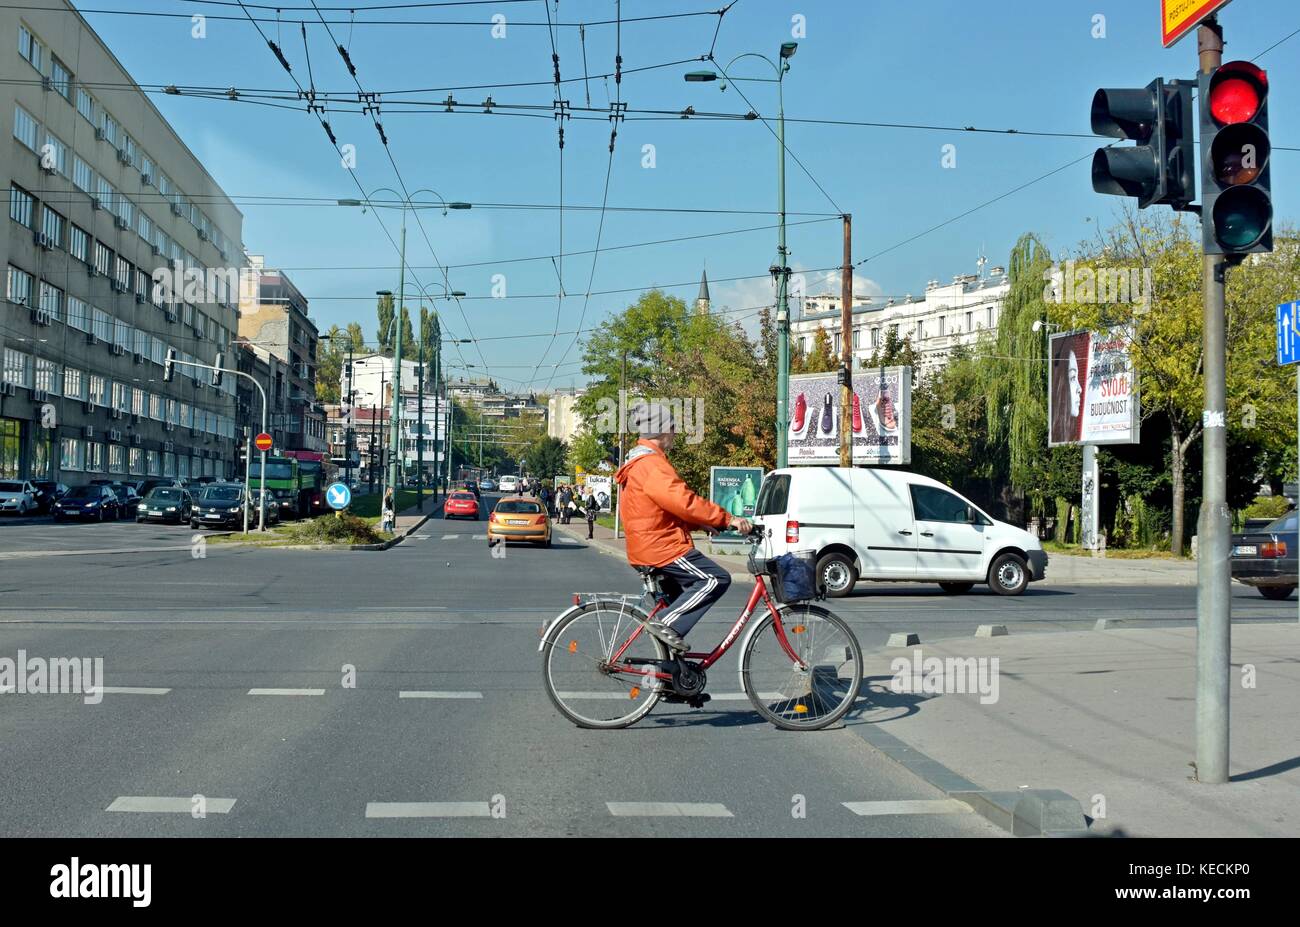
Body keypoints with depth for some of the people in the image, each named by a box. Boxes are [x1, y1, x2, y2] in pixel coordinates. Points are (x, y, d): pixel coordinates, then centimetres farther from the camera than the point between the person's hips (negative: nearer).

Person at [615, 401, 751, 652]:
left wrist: (706, 524, 14)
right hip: (661, 547, -11)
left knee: (679, 600, 20)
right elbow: (683, 502, -27)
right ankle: (666, 624, -15)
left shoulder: (639, 464, 19)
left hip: (648, 547, 11)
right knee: (716, 579, -13)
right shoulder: (652, 464, -17)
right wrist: (728, 519, -24)